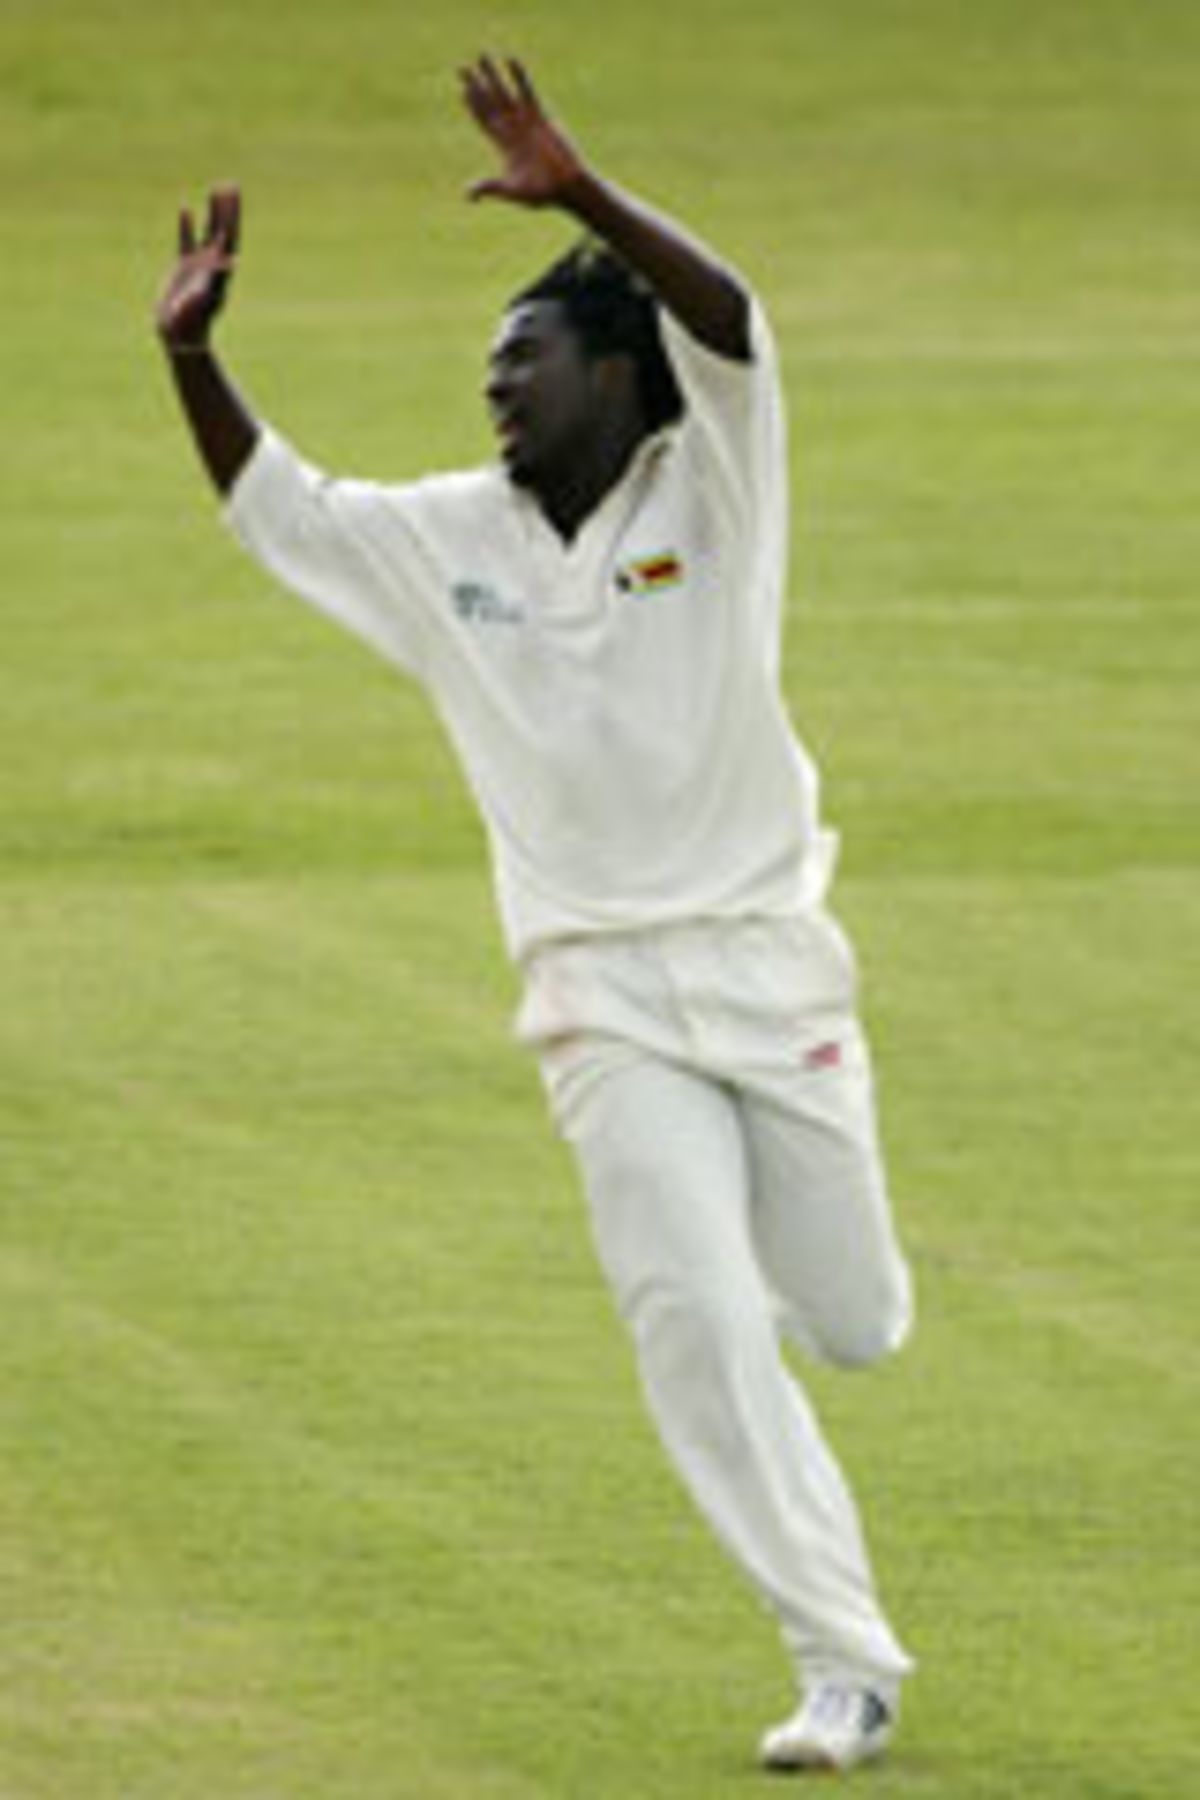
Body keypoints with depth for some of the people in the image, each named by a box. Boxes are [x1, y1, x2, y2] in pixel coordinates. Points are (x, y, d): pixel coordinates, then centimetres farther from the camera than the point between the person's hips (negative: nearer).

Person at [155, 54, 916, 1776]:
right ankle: (845, 1667, -9)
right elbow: (275, 506, 14)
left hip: (769, 976, -2)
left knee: (851, 1321, 4)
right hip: (605, 1002, 2)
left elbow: (730, 322, -24)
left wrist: (584, 195, -37)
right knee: (699, 1319, -13)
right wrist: (193, 357, -2)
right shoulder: (450, 540, 6)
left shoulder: (708, 493, -6)